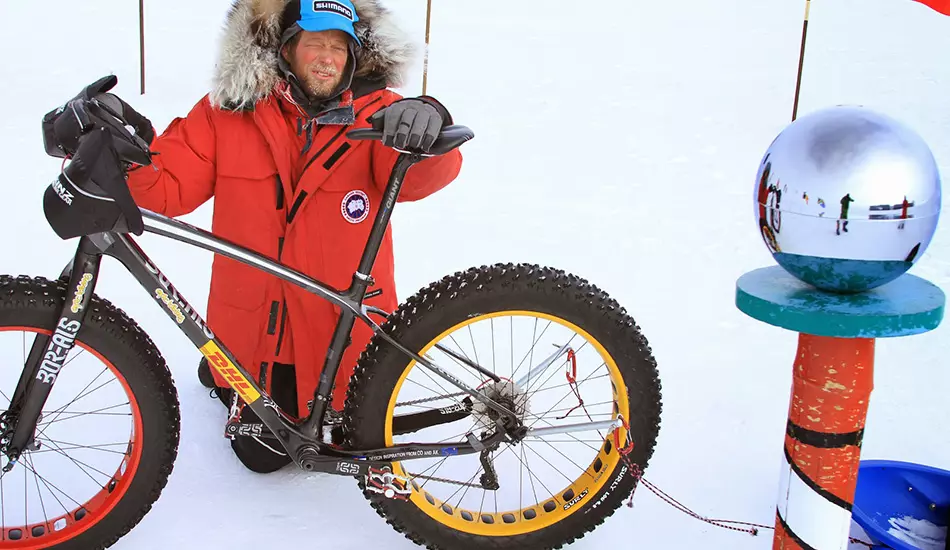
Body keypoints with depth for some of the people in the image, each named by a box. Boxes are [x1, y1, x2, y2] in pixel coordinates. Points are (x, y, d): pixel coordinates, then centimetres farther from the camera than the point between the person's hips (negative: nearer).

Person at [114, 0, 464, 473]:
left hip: (341, 331, 0)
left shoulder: (375, 113, -11)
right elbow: (168, 189, -8)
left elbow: (416, 177, -29)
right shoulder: (229, 111, -7)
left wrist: (426, 125, -51)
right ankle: (221, 374, 45)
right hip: (255, 328, 1)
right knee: (264, 454, 17)